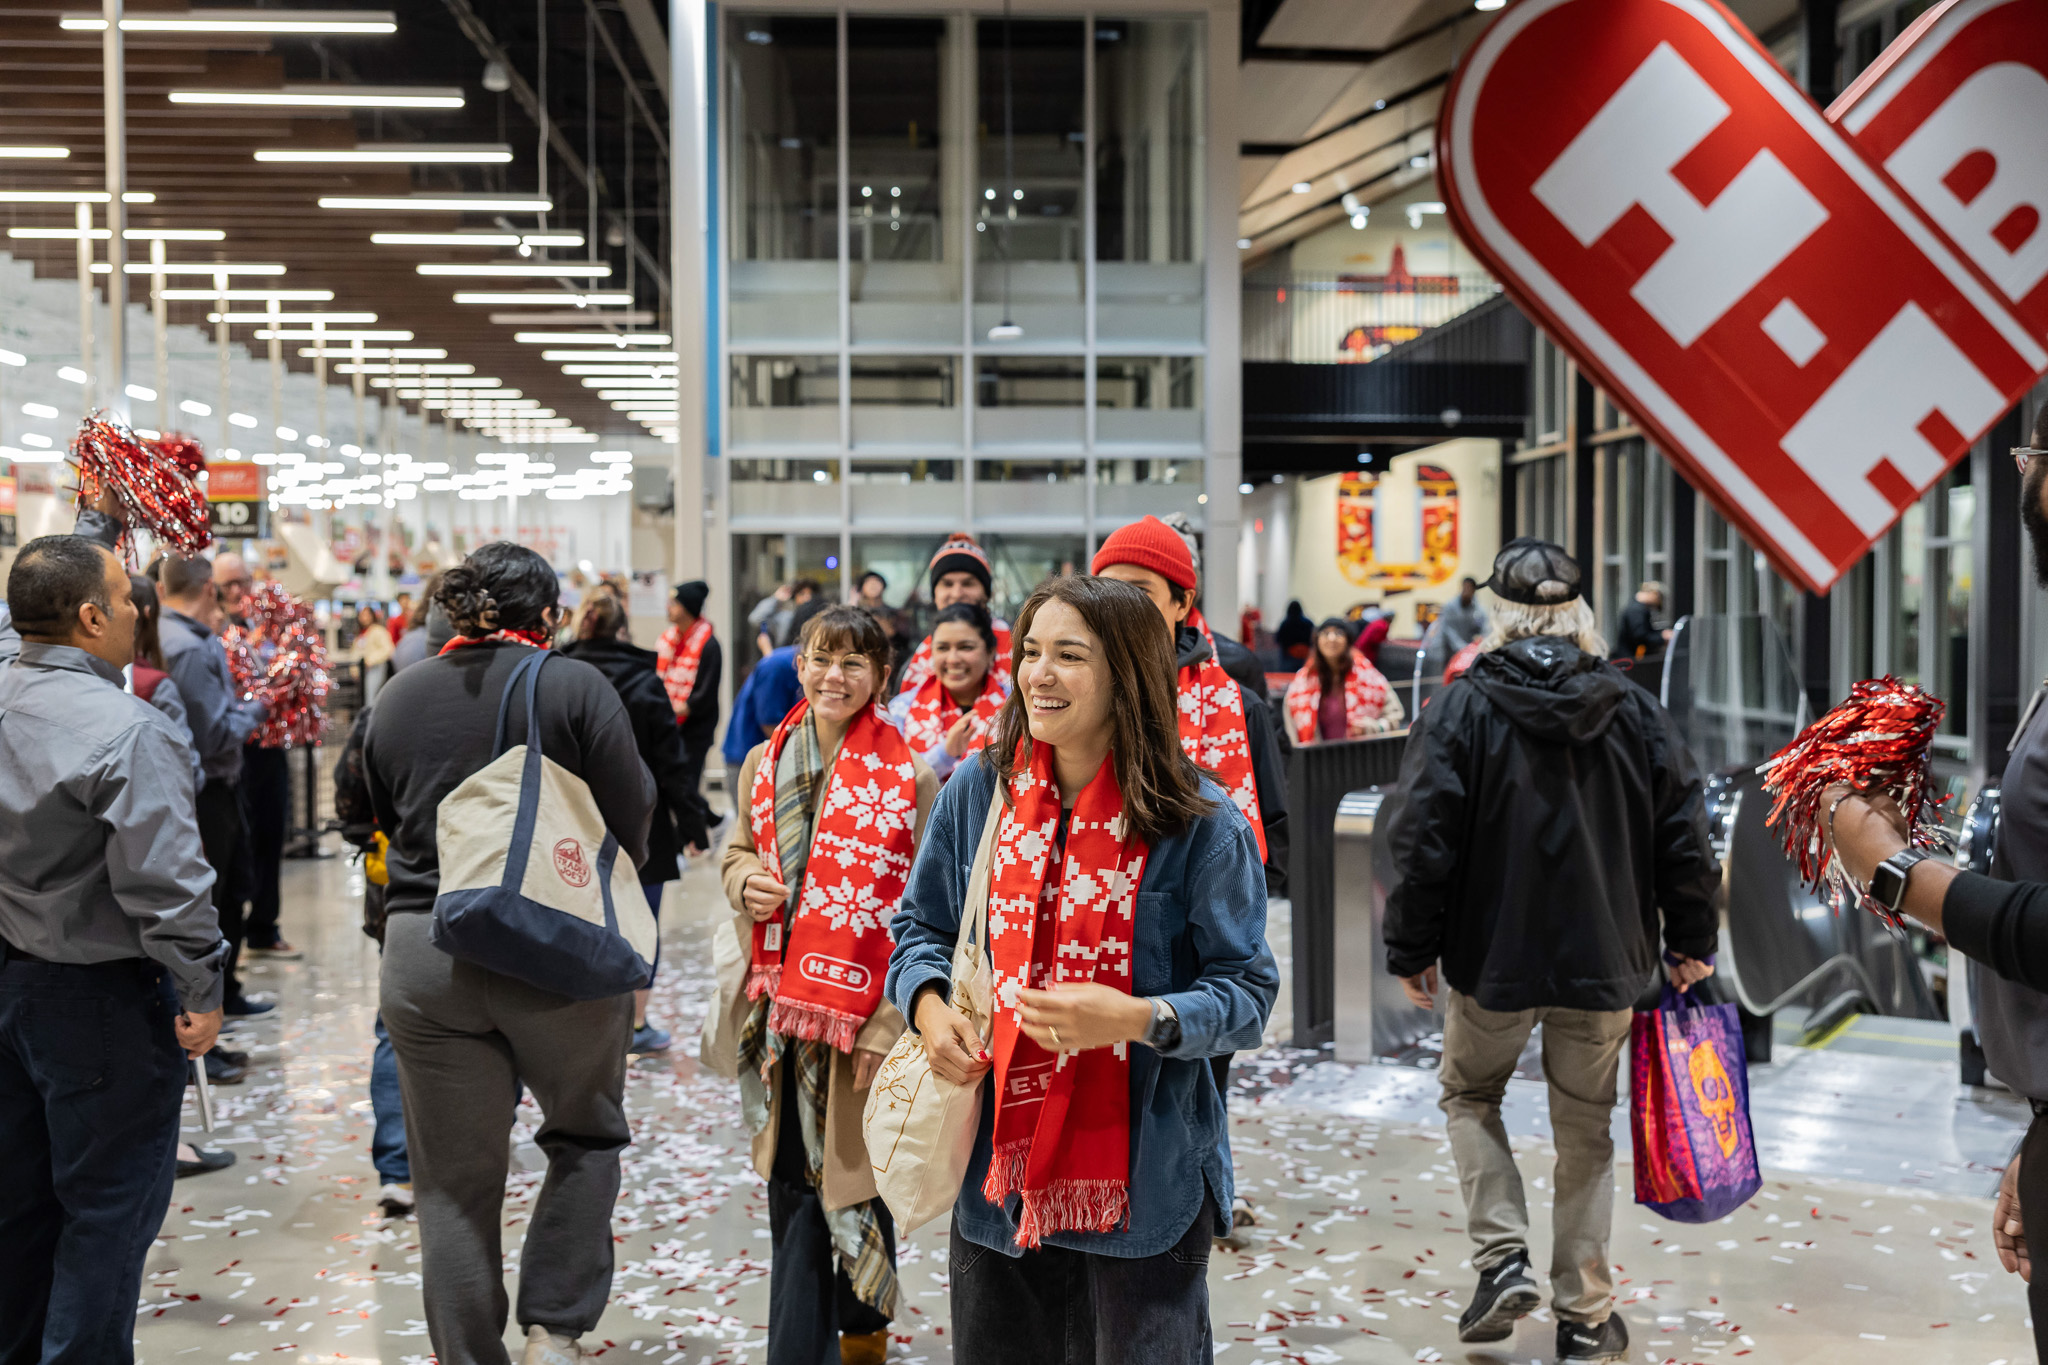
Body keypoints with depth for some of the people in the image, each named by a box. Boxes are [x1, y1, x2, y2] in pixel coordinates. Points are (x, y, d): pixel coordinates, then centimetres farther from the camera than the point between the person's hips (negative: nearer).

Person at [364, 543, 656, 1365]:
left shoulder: (399, 698, 6)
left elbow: (383, 822, 13)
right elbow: (631, 820, -6)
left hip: (424, 953, 3)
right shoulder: (575, 687, -6)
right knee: (585, 1136, 17)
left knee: (454, 1178, 10)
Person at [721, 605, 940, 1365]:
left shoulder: (910, 776, -7)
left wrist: (891, 1020, -14)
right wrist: (744, 883, -3)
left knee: (852, 1180, 0)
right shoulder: (765, 762, 8)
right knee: (790, 1185, 11)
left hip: (861, 1015, -5)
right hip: (780, 1006, 5)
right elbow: (739, 853, 22)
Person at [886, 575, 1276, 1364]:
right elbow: (921, 926, 15)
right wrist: (928, 1003, -7)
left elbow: (1247, 992, -8)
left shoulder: (1199, 823, -10)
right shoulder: (978, 790, 2)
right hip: (997, 1165, 4)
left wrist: (1136, 1018, -25)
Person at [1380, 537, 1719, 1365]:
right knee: (1585, 1127, 13)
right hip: (1606, 958, 3)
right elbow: (1683, 836, 3)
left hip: (1492, 956, -2)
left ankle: (1502, 1258, 6)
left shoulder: (1461, 709, -9)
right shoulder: (1636, 712, 1)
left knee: (1470, 1095, 20)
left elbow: (1423, 841, -11)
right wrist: (1692, 943, 14)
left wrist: (1412, 950, -2)